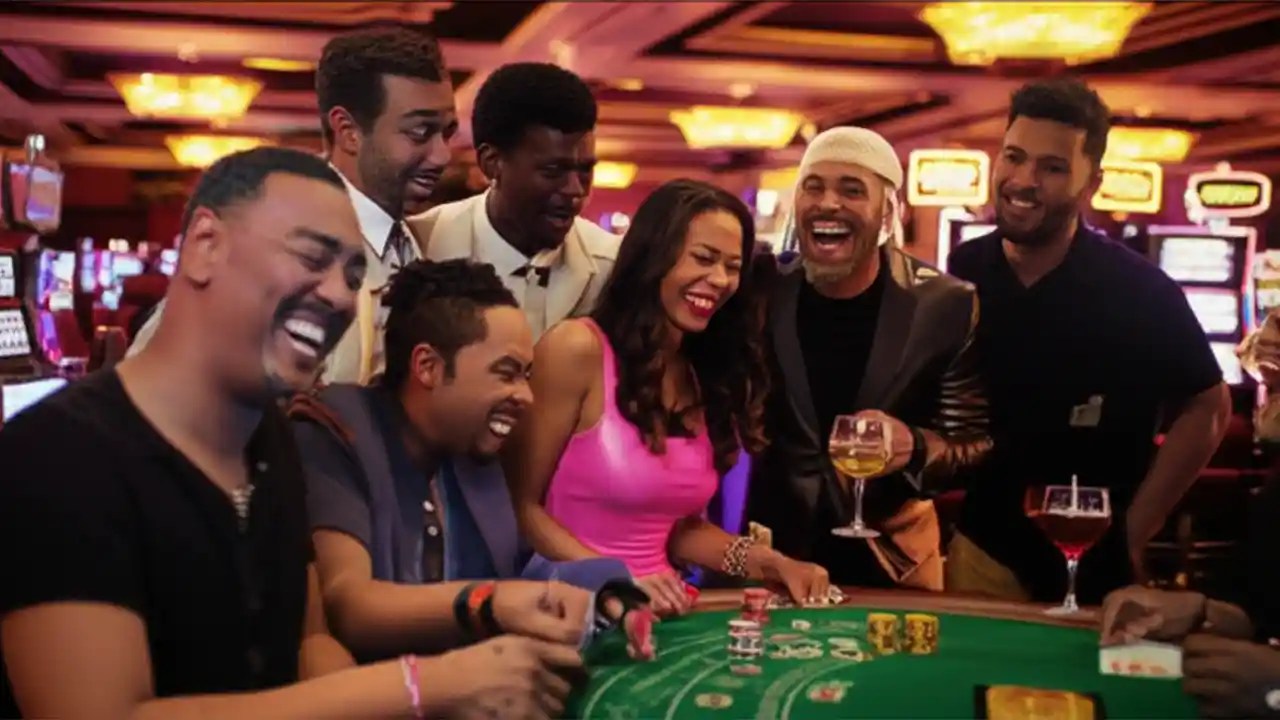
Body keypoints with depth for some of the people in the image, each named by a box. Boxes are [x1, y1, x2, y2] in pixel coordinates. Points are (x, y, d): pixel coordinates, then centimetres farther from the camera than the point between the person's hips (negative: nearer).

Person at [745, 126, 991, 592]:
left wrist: (916, 448, -29)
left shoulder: (945, 306, -13)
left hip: (894, 562, -1)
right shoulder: (760, 294, -9)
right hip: (772, 554, 1)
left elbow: (979, 446, -9)